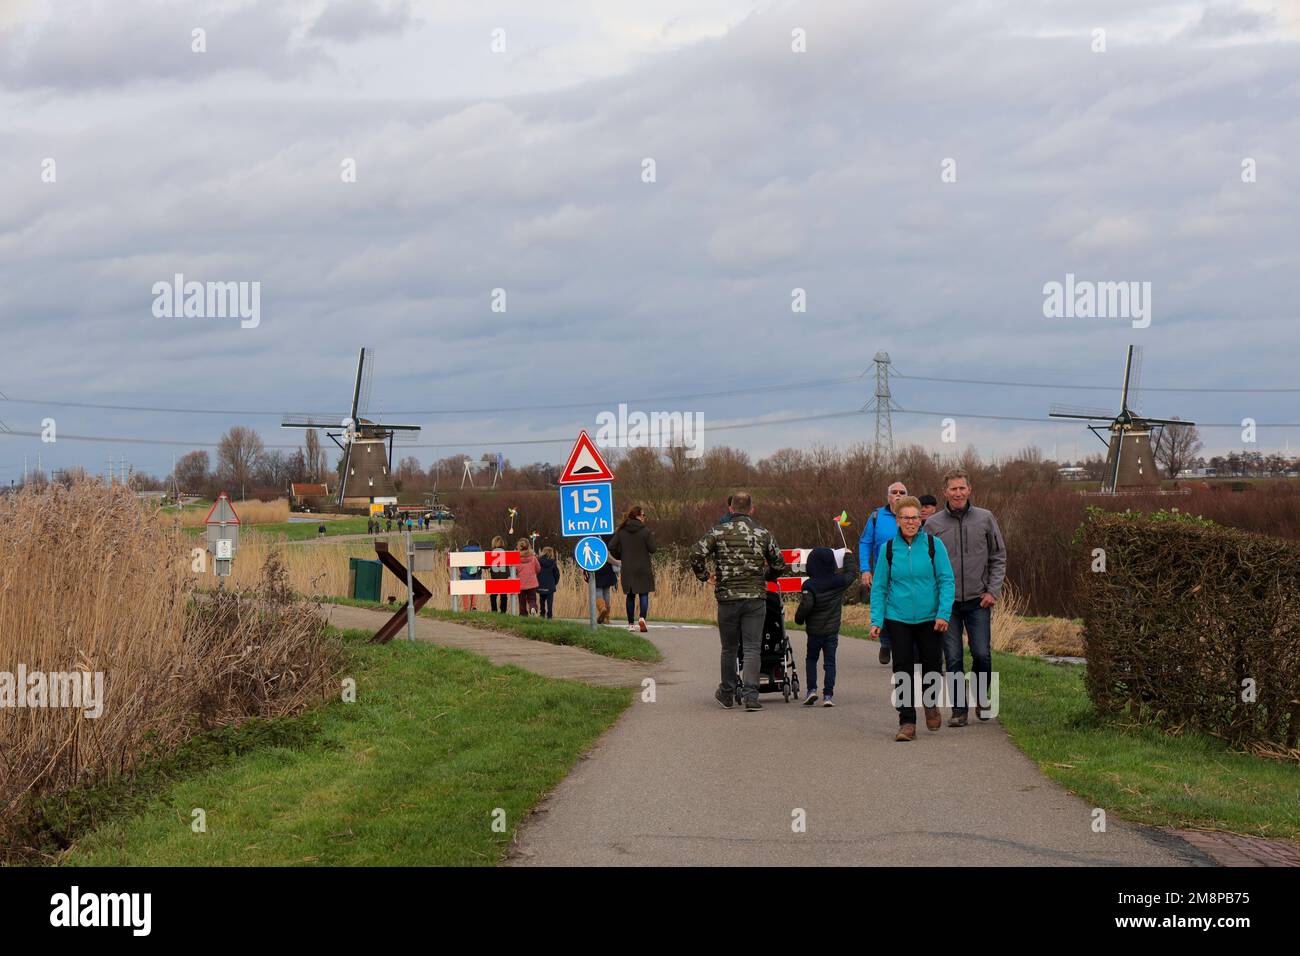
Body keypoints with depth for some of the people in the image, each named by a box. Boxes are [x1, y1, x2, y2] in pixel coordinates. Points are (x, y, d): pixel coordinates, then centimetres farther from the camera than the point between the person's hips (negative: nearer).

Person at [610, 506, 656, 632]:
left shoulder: (621, 531, 1)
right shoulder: (645, 531, -10)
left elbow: (612, 547, -3)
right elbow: (652, 549, -9)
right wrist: (651, 537, 9)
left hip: (627, 569, 3)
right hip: (643, 568, -3)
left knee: (630, 596, 12)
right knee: (644, 594, 2)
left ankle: (631, 623, 14)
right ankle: (642, 618, -21)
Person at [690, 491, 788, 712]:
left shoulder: (719, 531, -1)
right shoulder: (763, 533, 3)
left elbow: (696, 554, -11)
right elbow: (779, 565, 6)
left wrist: (704, 576, 5)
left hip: (727, 597, 0)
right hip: (755, 598, 0)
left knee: (729, 648, 14)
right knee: (752, 648, 0)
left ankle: (727, 694, 26)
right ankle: (751, 696, -10)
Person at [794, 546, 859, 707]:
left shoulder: (809, 586, -15)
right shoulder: (839, 581, -3)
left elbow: (806, 606, -20)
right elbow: (852, 573, 15)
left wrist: (799, 619, 0)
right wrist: (849, 556, 31)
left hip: (814, 630, -2)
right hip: (832, 630, 2)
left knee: (811, 659, 15)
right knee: (830, 661, 5)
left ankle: (812, 689, 3)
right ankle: (828, 695, -2)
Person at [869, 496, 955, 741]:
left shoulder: (934, 545, -2)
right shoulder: (888, 549, 2)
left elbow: (946, 580, -2)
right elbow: (879, 587, 6)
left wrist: (943, 613, -12)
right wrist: (876, 620, -2)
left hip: (930, 619, 0)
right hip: (898, 619, 0)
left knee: (932, 665, 7)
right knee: (903, 669, -3)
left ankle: (931, 704, 37)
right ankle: (907, 722, 2)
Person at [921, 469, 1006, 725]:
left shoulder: (985, 519, 3)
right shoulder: (933, 524, 1)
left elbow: (998, 557, 7)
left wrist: (992, 590, -2)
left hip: (978, 601, 0)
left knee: (982, 654, -3)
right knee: (953, 658, 0)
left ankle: (981, 699, 19)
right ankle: (959, 709, 9)